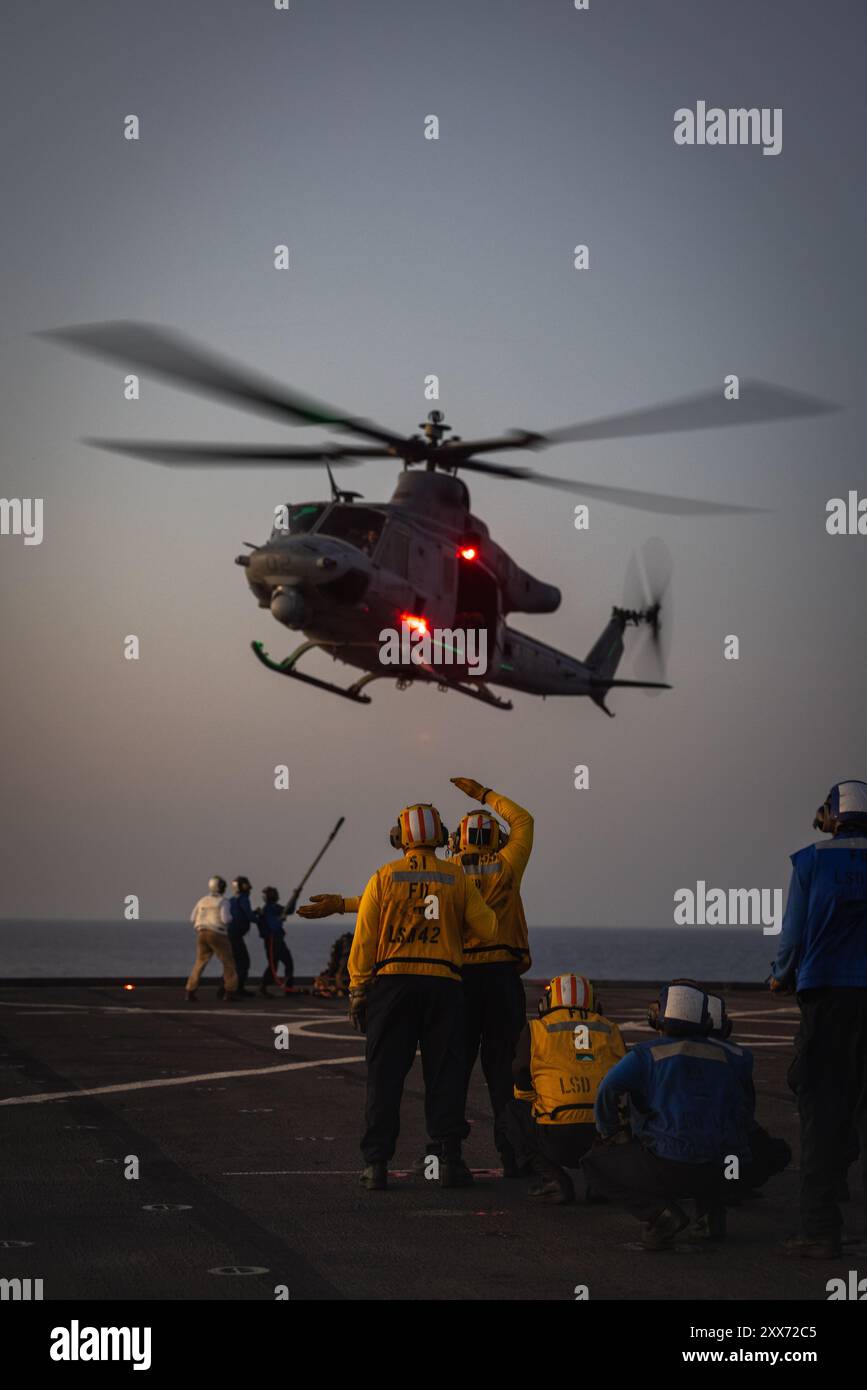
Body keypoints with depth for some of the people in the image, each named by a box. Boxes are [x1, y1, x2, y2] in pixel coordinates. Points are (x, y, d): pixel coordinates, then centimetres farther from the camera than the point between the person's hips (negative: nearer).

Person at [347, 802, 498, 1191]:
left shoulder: (384, 877, 2)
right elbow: (487, 928, 5)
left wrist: (358, 989, 4)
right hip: (443, 983, 1)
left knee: (386, 1074, 2)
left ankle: (376, 1162, -1)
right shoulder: (456, 878, 5)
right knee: (444, 1072, 6)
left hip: (392, 981, 0)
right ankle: (449, 1158, 2)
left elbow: (365, 938, -1)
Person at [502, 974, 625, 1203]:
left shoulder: (536, 1029, 12)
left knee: (511, 1113, 26)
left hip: (559, 1136, -3)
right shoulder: (610, 1031, 19)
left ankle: (552, 1178, 7)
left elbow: (522, 1090, 18)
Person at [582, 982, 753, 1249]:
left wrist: (611, 1133, 6)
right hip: (724, 1172, 5)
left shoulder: (647, 1054, 2)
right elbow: (744, 1111, 21)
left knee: (596, 1162, 14)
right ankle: (712, 1208, 15)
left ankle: (659, 1212, -7)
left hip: (672, 1166, -5)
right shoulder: (726, 1057, 15)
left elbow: (609, 1088, -11)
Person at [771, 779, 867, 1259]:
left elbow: (793, 935, 1)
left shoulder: (812, 862, -2)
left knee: (822, 1111, 2)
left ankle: (820, 1228, -1)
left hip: (826, 997, -2)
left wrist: (782, 977, 20)